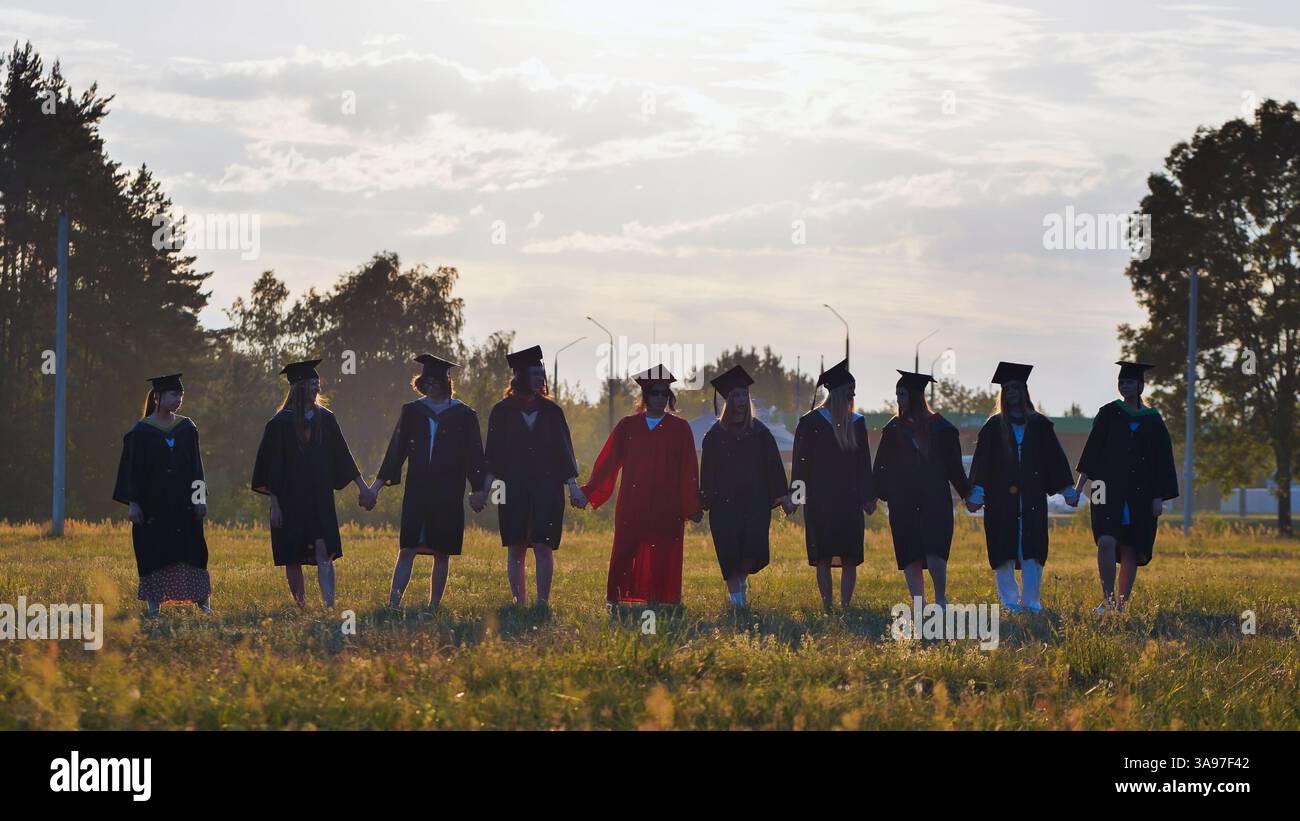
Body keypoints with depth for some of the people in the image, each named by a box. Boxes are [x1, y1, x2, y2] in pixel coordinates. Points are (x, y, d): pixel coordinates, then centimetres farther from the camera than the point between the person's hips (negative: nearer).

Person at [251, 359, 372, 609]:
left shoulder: (325, 419, 6)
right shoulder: (281, 423, -5)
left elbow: (343, 457, 12)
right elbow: (272, 467, -4)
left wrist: (363, 487, 10)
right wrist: (275, 504, -8)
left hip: (320, 500, 2)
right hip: (290, 501, -2)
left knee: (324, 554, -10)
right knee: (293, 559, 3)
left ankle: (329, 605, -17)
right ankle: (300, 605, 15)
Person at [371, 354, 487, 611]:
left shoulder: (463, 415, 3)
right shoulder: (412, 411, 7)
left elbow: (473, 455, 5)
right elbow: (396, 449, 8)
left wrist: (478, 490, -1)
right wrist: (379, 483, 3)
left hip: (449, 493, -1)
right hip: (417, 491, 1)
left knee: (441, 553, 3)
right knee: (407, 549, -8)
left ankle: (434, 605, 10)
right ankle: (393, 603, -13)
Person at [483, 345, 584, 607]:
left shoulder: (551, 411, 8)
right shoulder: (503, 411, 5)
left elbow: (564, 449, 8)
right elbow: (493, 453, 4)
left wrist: (573, 485, 0)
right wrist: (486, 487, -6)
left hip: (547, 487, 0)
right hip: (513, 487, 0)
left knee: (543, 548, -7)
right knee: (515, 549, 1)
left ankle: (543, 603, -7)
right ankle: (520, 603, 5)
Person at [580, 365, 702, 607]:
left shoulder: (680, 428, 5)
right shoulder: (628, 426, 8)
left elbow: (689, 470, 3)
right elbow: (607, 461, 5)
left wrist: (692, 506, -3)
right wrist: (588, 492, -3)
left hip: (666, 506, 0)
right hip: (632, 503, 1)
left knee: (661, 557, -1)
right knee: (624, 551, -4)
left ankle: (655, 601, 4)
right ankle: (613, 600, -1)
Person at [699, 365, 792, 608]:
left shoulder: (760, 432, 8)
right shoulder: (716, 434, 4)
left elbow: (773, 465, 6)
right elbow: (708, 469, 3)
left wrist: (783, 496, 0)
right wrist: (706, 499, -3)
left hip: (755, 500, 1)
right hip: (725, 500, -1)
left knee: (754, 548, -7)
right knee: (730, 550, -6)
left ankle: (742, 577, 23)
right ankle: (735, 593, 3)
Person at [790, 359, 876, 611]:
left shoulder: (856, 422, 10)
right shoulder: (811, 422, -1)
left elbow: (863, 463, 13)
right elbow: (801, 461, -3)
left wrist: (868, 496, 8)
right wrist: (796, 495, -9)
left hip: (850, 500, 3)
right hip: (820, 500, -3)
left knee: (850, 557, -1)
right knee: (823, 557, -3)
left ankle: (845, 606, 2)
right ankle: (827, 606, -1)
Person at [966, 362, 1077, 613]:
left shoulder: (1039, 425, 9)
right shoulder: (995, 426, 7)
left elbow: (1055, 459, 10)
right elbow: (982, 461, 2)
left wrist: (1068, 490, 5)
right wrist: (976, 494, -8)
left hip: (1032, 498, 0)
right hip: (1001, 497, 0)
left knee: (1032, 550, -4)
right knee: (1004, 549, 0)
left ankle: (1031, 601, -1)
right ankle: (1010, 600, 8)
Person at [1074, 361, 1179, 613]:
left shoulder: (1153, 420, 8)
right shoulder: (1108, 414, 7)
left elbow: (1162, 460, 7)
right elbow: (1092, 449, 2)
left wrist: (1159, 498, 0)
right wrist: (1081, 483, -7)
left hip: (1139, 494, 1)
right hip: (1109, 489, -1)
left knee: (1130, 550, 2)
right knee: (1106, 541, -21)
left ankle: (1121, 603, 10)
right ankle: (1107, 599, -18)